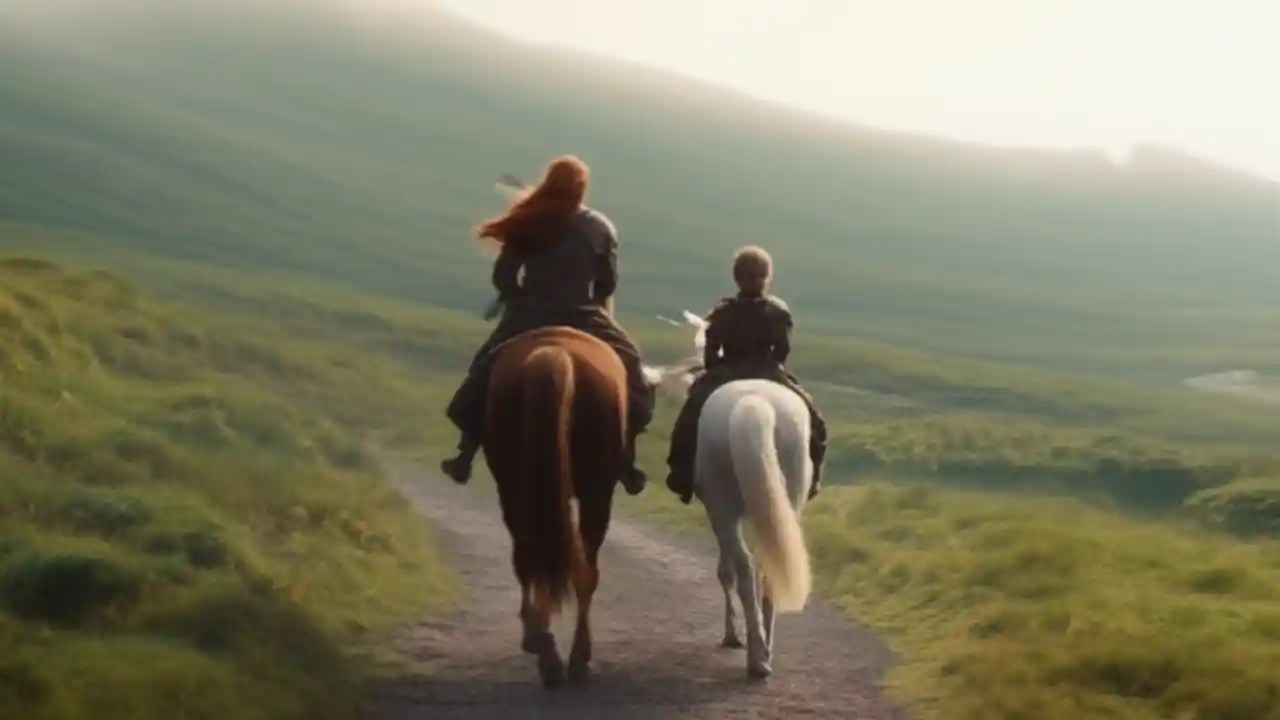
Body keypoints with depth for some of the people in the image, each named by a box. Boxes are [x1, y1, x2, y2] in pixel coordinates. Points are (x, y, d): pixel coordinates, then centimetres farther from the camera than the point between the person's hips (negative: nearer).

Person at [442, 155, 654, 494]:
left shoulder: (528, 224, -5)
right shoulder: (599, 227, -5)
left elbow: (502, 279, -3)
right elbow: (608, 283, 0)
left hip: (528, 321, 1)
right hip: (584, 321, -1)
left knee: (487, 380, 20)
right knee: (627, 381, 18)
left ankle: (464, 460, 23)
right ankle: (627, 466, 16)